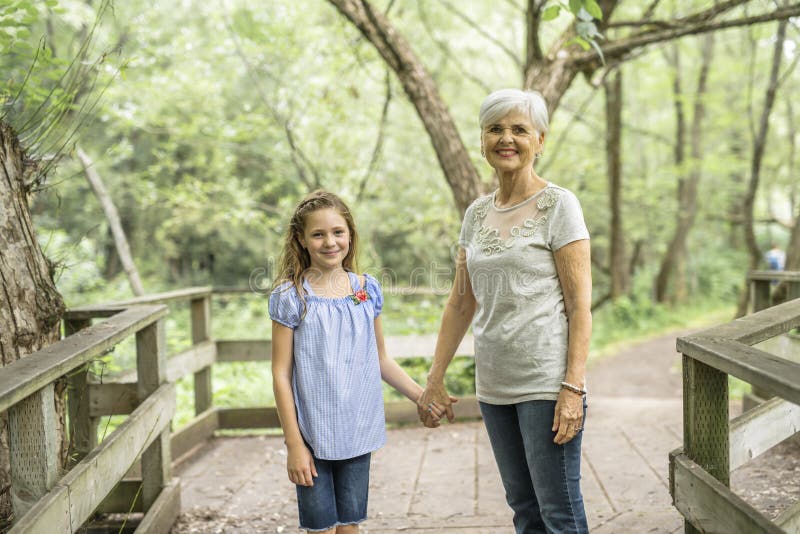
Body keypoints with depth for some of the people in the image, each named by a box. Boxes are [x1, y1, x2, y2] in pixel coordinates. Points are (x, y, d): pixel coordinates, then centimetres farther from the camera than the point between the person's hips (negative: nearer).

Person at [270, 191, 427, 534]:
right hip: (313, 436, -3)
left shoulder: (367, 290, 3)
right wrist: (294, 444, -10)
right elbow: (281, 374, -7)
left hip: (358, 434, 3)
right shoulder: (291, 297, -8)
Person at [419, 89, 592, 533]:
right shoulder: (477, 213, 11)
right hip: (494, 385, 6)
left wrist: (574, 387, -17)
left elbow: (580, 305, -10)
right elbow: (461, 303, 14)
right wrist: (436, 379, 12)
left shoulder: (559, 205, -6)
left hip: (546, 383, -6)